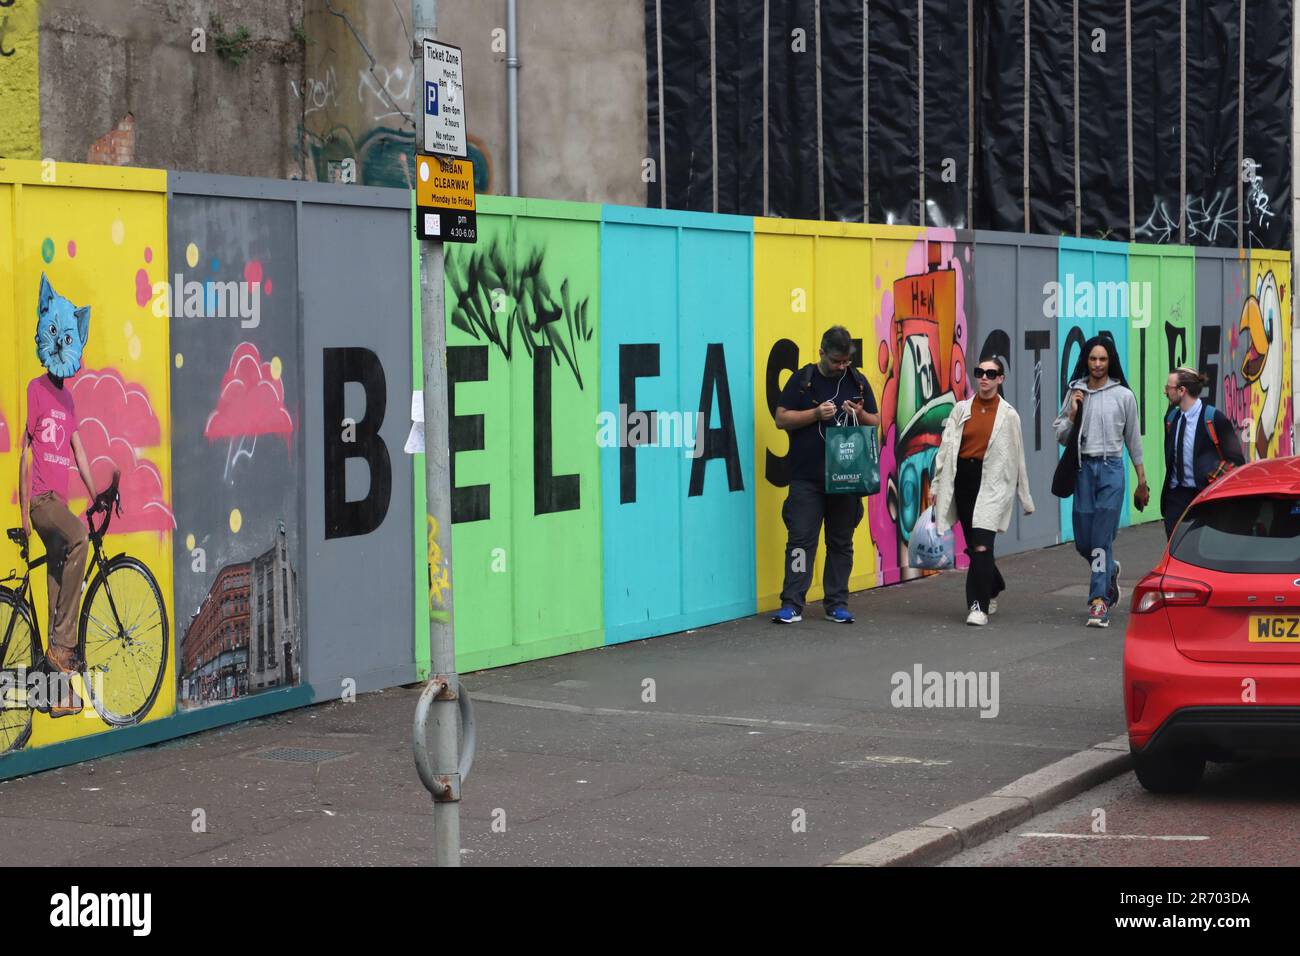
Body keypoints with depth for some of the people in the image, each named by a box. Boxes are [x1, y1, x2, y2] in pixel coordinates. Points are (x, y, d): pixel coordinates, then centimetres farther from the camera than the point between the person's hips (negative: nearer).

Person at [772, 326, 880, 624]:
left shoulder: (858, 382, 10)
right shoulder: (802, 380, 2)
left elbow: (876, 422, 15)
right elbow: (782, 419, -2)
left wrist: (860, 415, -7)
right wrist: (816, 414, -14)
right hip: (806, 477, -3)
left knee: (841, 542, 7)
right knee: (801, 538, -5)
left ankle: (837, 604, 14)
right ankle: (792, 604, -3)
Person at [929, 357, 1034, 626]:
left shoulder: (1008, 415, 2)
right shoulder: (961, 409, 8)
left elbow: (1016, 457, 6)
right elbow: (946, 447, 8)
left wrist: (1025, 499, 9)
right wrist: (937, 484, 5)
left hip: (991, 482, -3)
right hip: (962, 478, 3)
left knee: (981, 546, -15)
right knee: (975, 545, 10)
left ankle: (979, 606, -10)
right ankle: (993, 587, 36)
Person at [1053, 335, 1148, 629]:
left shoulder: (1123, 396, 3)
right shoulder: (1075, 393, 8)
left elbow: (1133, 439, 9)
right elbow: (1061, 436, 10)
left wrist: (1142, 480, 11)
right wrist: (1072, 413, -8)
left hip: (1111, 468, -3)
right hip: (1083, 469, 3)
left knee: (1102, 539, -9)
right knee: (1083, 541, 5)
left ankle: (1099, 601, -7)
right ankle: (1109, 572, 36)